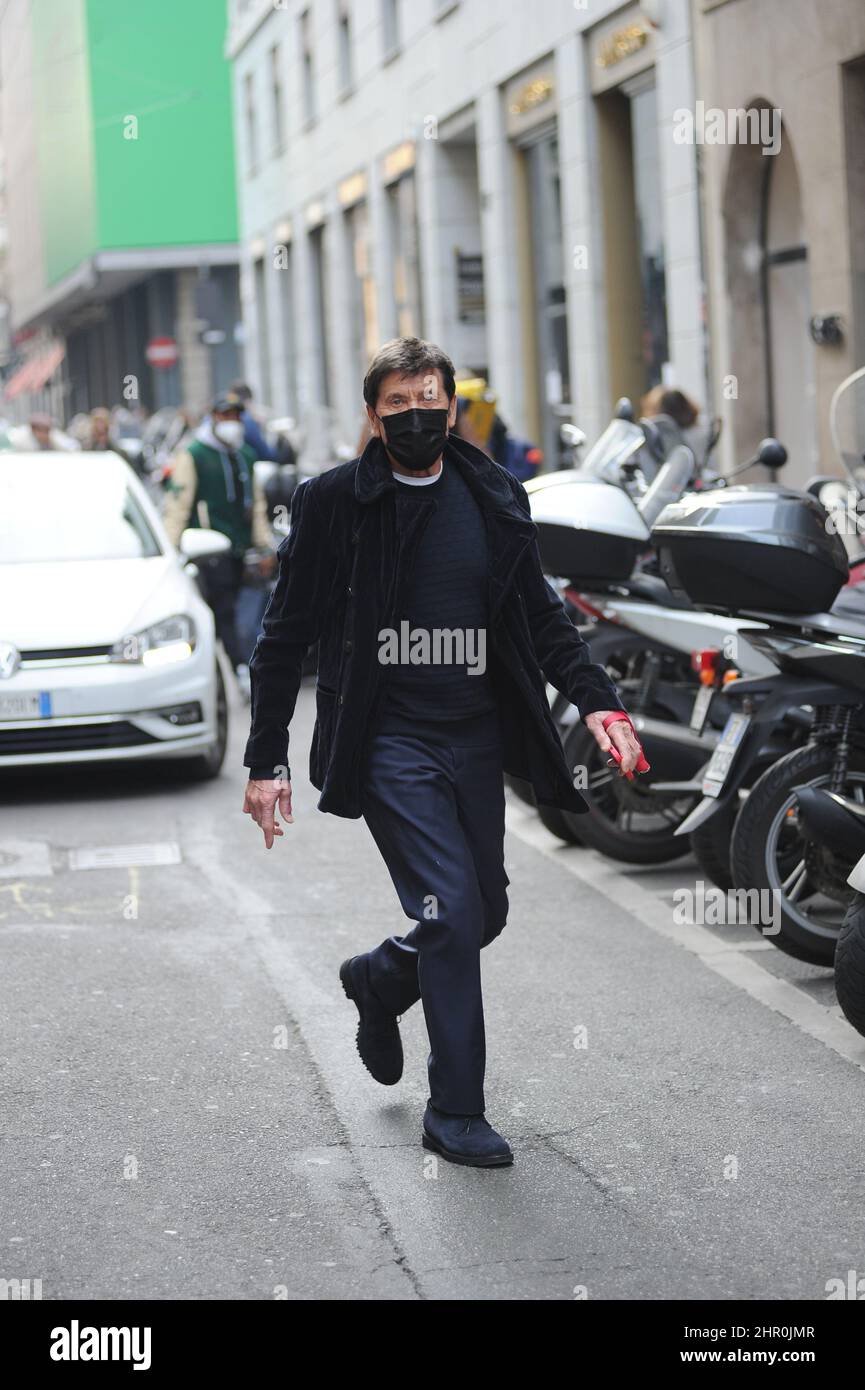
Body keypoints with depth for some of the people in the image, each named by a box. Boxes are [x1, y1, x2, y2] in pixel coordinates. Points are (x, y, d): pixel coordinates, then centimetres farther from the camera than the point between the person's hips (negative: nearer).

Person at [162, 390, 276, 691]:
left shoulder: (245, 456, 19)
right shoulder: (192, 455, -1)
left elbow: (257, 505, 25)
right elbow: (177, 505, -6)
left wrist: (266, 547, 19)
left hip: (238, 549, 6)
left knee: (220, 614, 8)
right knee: (225, 613, -12)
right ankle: (245, 673, -20)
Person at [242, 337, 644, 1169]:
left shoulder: (494, 500, 8)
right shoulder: (335, 502, -4)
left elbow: (541, 617, 14)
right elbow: (285, 637, 0)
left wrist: (596, 700, -2)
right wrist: (266, 762, -4)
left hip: (476, 741, 5)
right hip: (388, 746, -5)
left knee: (485, 914, 10)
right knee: (452, 912, -13)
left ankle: (380, 979, 43)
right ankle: (456, 1113, 0)